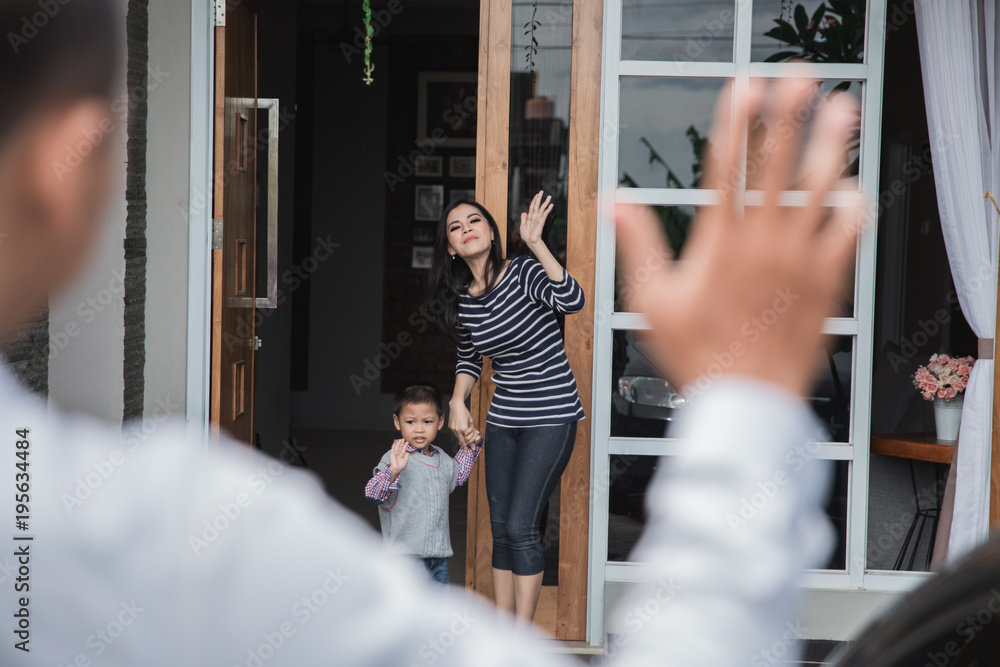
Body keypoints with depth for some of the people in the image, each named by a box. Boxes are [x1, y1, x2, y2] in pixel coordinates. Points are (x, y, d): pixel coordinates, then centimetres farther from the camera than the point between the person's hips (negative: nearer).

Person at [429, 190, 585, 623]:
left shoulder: (523, 274, -13)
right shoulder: (461, 301, 4)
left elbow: (573, 301, -33)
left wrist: (536, 244, -35)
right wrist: (457, 402, 4)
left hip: (551, 417, -6)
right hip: (503, 420, 6)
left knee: (520, 527, -11)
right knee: (501, 528, 9)